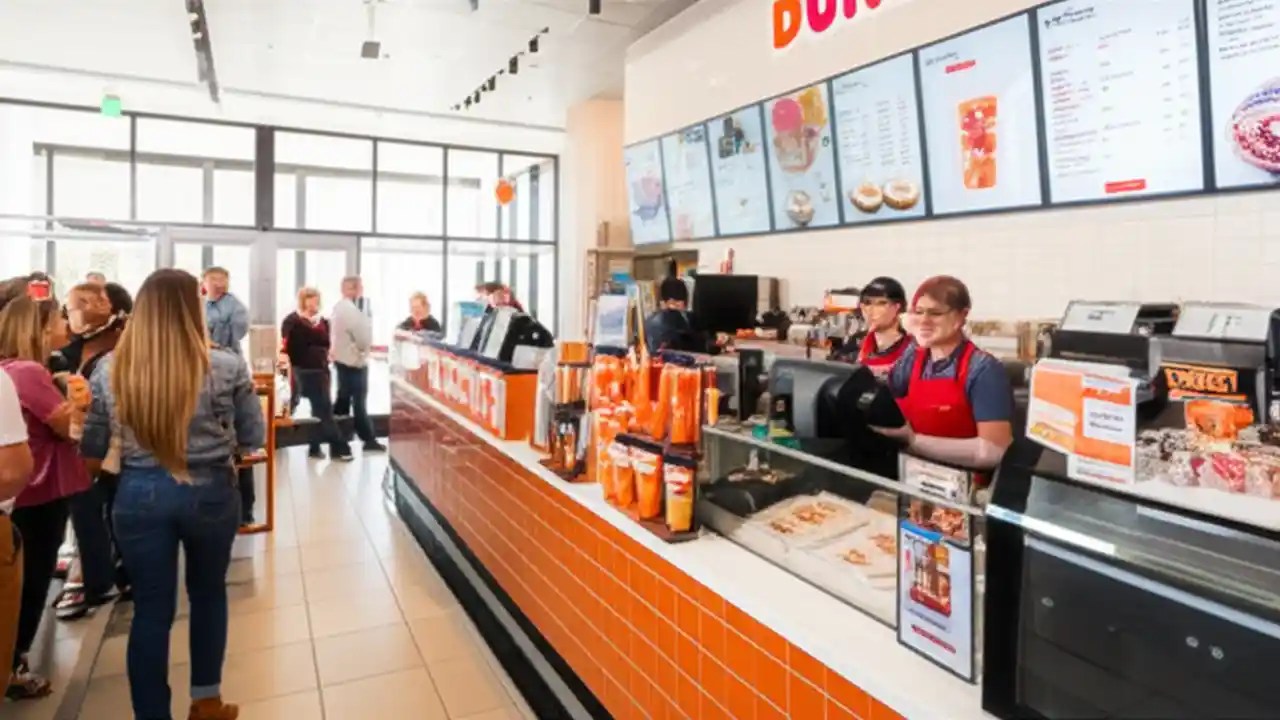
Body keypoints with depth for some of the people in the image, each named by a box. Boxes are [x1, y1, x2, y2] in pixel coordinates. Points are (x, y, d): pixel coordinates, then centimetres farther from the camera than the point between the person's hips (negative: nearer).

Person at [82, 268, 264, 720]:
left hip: (140, 494, 1)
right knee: (209, 593, 20)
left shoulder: (109, 369, -4)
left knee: (151, 609, 12)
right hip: (210, 492, -1)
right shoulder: (226, 368, -12)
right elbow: (254, 438, -3)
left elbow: (92, 450, 4)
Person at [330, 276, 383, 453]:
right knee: (359, 402, -2)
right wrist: (368, 321, -5)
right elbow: (364, 340, -19)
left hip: (341, 360, 10)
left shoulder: (339, 307, 10)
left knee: (343, 399, 17)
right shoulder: (351, 310, -21)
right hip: (354, 363, -9)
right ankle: (369, 440, 5)